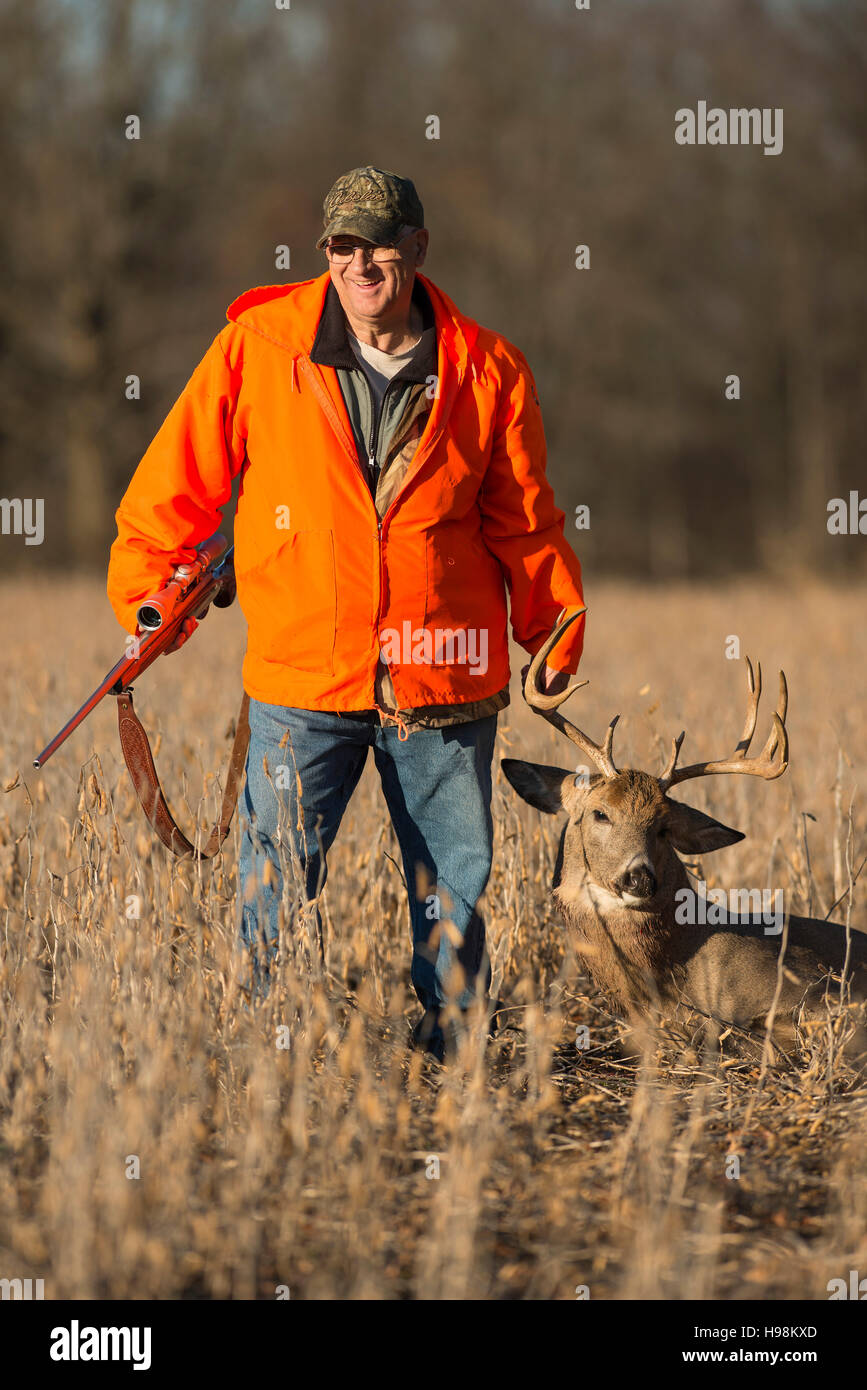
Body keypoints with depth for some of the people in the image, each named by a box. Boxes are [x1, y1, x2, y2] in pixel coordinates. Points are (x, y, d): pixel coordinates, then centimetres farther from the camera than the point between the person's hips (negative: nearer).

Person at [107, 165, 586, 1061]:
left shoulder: (487, 372, 0)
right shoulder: (256, 349, -3)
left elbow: (525, 520, 10)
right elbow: (176, 480, 6)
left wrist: (555, 638, 12)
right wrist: (146, 592, 6)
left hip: (444, 681, 1)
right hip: (302, 680, -1)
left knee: (453, 888, 9)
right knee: (276, 894, -3)